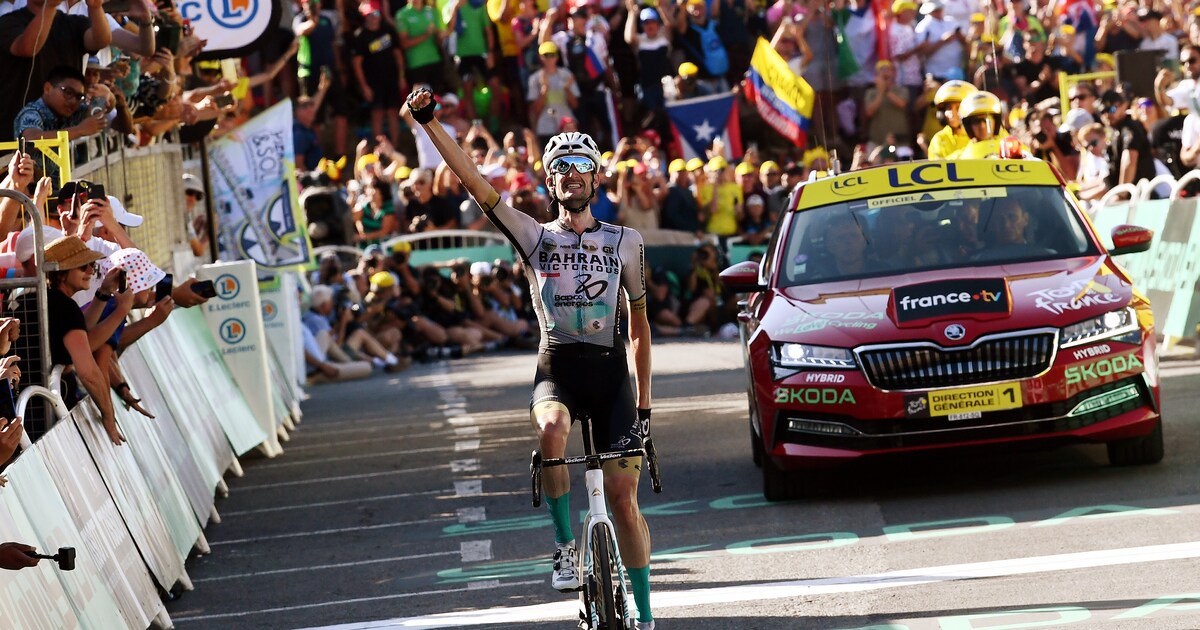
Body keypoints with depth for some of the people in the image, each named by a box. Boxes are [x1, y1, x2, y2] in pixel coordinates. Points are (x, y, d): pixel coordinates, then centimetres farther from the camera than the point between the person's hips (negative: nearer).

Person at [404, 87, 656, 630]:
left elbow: (639, 325, 13)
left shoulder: (625, 242, 9)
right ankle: (565, 546, -18)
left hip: (610, 375, 1)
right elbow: (475, 183, -4)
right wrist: (429, 122, -14)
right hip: (555, 371, -1)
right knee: (551, 431, -36)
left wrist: (643, 406, 8)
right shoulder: (535, 237, 7)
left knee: (623, 497, -1)